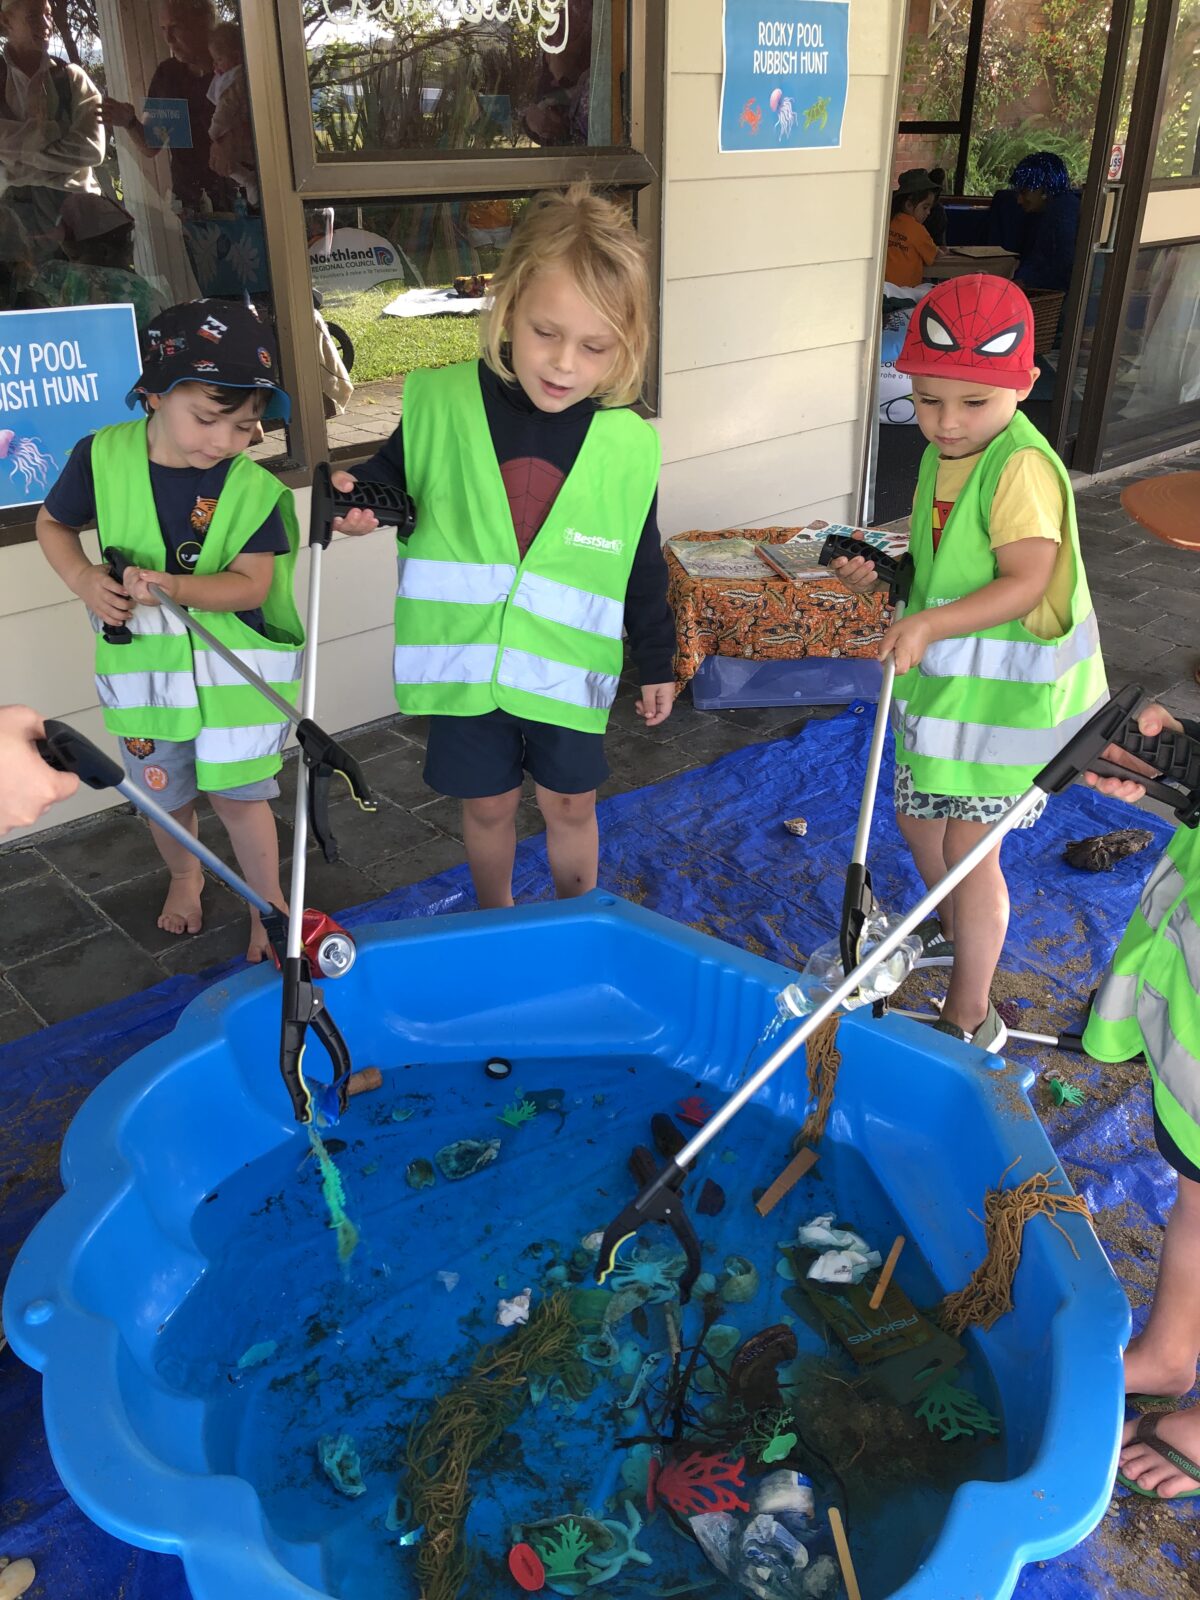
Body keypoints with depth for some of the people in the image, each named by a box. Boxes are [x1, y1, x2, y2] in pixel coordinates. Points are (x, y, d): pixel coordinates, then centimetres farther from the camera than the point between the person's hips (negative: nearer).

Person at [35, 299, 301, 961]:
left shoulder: (254, 489, -15)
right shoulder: (103, 457, -11)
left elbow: (250, 584, -18)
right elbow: (53, 523, 6)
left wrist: (170, 585, -34)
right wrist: (84, 579, -13)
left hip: (232, 667, -3)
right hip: (144, 665, 3)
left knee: (236, 795, 2)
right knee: (165, 796, 20)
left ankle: (269, 904, 25)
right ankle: (183, 875, 50)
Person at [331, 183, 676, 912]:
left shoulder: (629, 446, -8)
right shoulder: (441, 403, -11)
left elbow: (643, 567, 4)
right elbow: (393, 476, 7)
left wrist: (658, 663, 10)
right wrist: (360, 502, -16)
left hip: (568, 668, 0)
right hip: (463, 660, 0)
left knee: (571, 803, 15)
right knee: (488, 803, 16)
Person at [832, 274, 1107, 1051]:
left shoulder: (1020, 466, -23)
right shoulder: (945, 454, 4)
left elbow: (1026, 581, -29)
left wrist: (929, 624, -39)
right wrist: (882, 572, -4)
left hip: (1009, 691, -9)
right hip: (944, 675, 9)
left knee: (967, 844, -4)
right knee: (918, 813, 22)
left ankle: (971, 1021, 14)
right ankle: (956, 930, 50)